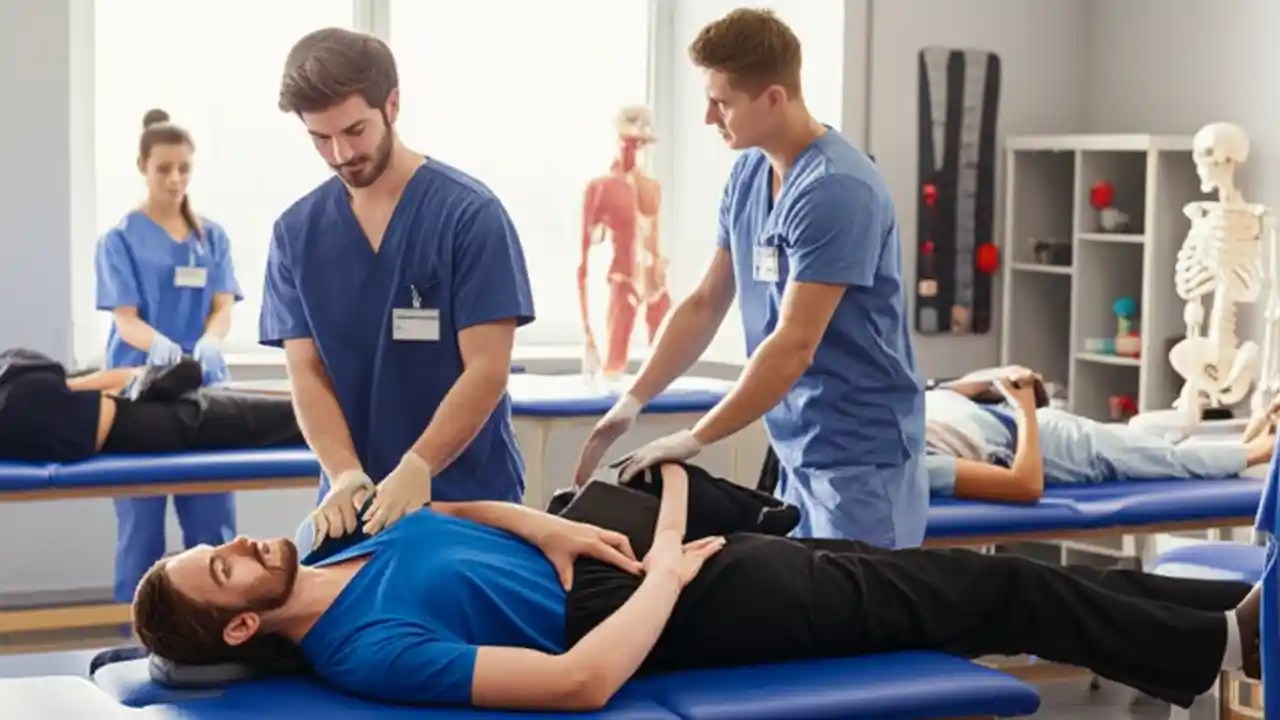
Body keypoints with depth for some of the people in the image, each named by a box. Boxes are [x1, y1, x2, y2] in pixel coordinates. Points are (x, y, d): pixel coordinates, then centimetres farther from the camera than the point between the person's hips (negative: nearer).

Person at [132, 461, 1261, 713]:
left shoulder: (328, 561, -2)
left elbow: (446, 510, 15)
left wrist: (551, 529, -2)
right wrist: (667, 568, -23)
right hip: (656, 607, -8)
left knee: (907, 565, 11)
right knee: (966, 597, 0)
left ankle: (1212, 619, 24)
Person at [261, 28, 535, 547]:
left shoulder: (469, 213, -10)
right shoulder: (296, 232, 2)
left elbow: (486, 369, -13)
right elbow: (307, 373, -1)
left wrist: (416, 469, -23)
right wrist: (345, 475, -16)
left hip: (469, 498, -3)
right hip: (357, 504, 3)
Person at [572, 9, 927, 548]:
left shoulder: (836, 190, -19)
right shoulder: (748, 174, 7)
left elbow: (794, 345, -21)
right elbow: (705, 304, 13)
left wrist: (695, 439, -16)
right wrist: (634, 400, 3)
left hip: (861, 452, -8)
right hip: (797, 446, 8)